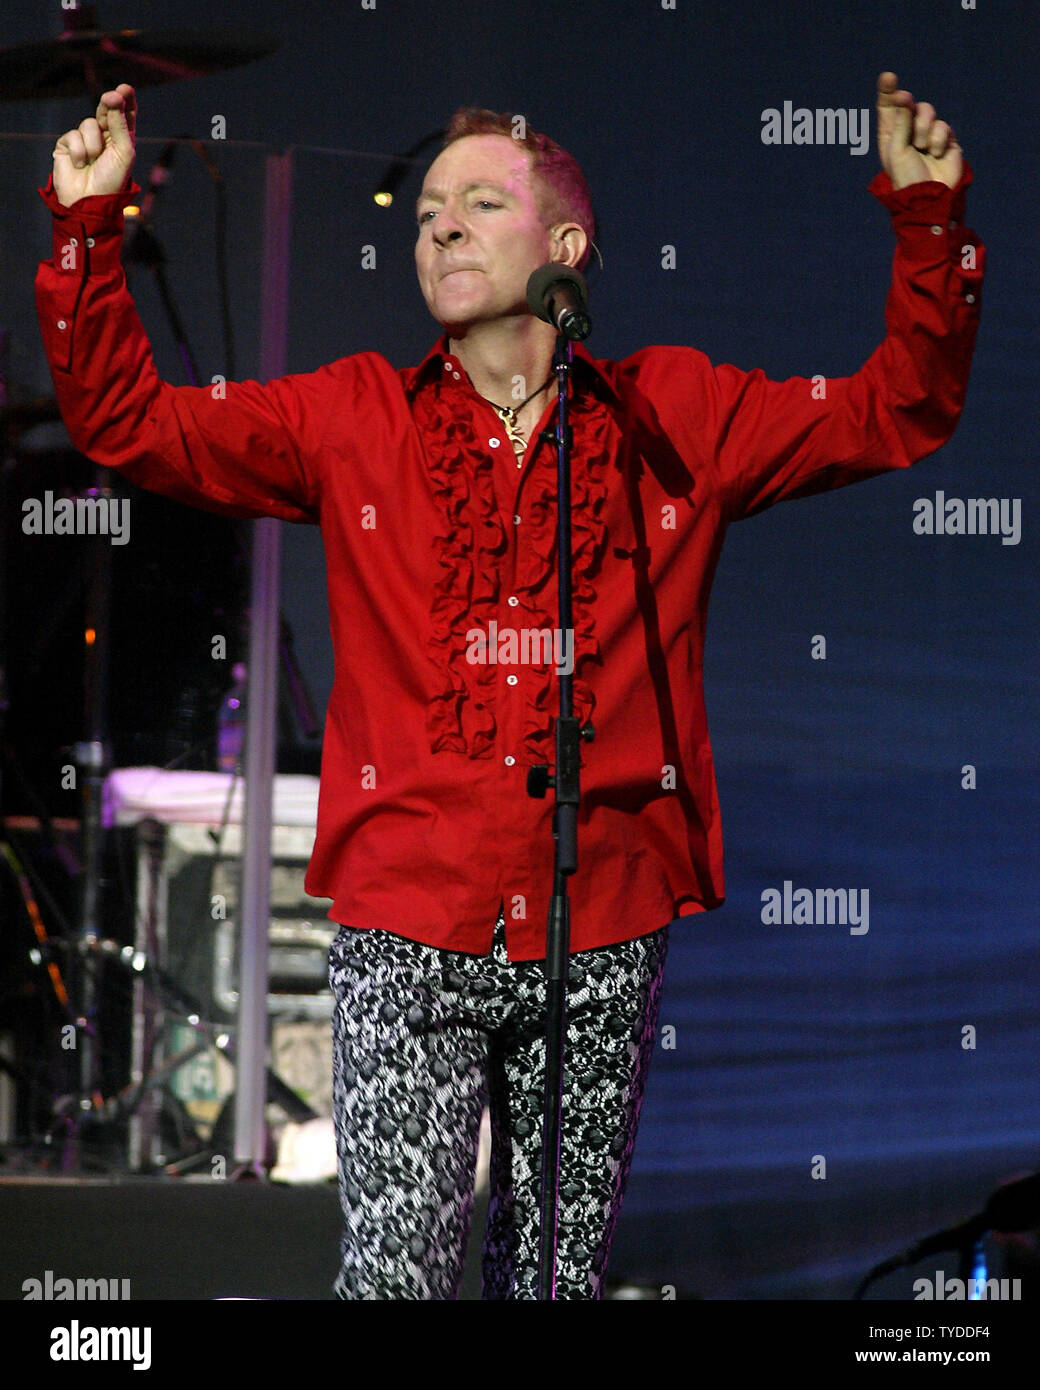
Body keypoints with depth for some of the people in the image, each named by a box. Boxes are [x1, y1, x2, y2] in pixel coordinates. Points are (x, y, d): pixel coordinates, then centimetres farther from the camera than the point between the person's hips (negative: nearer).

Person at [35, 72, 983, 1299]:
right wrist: (90, 224, -1)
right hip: (406, 928, -1)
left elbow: (898, 413, 14)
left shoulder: (678, 420, 8)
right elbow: (124, 421, 8)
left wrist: (927, 218, 5)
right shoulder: (353, 423, 8)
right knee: (396, 1272, -8)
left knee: (562, 1270, 8)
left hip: (604, 932, 1)